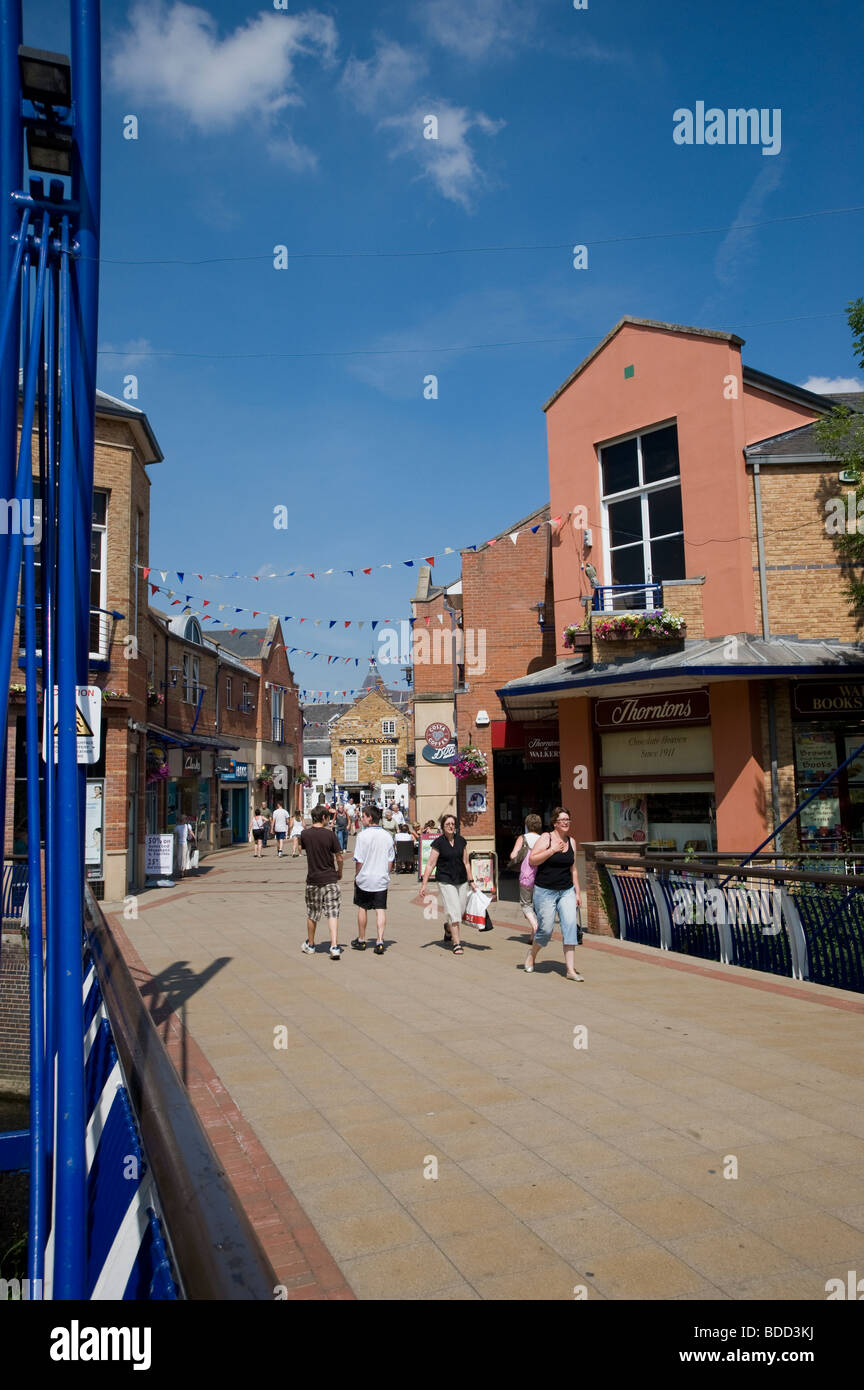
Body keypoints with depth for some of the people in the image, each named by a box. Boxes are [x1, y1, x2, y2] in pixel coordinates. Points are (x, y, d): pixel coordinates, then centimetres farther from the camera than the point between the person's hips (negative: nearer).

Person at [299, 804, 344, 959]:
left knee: (312, 914, 15)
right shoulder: (330, 834, -9)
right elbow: (339, 858, -6)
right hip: (330, 878, -2)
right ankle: (334, 946, -11)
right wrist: (339, 872, 11)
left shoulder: (305, 834, -3)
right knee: (332, 913, -1)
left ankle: (310, 945, 29)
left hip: (313, 879, 2)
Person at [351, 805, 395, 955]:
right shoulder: (387, 836, 1)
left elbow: (359, 860, -11)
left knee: (362, 908, 13)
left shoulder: (363, 835, -13)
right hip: (382, 880, 3)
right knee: (381, 910, 4)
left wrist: (356, 875, 3)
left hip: (364, 879, -3)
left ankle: (361, 940, 24)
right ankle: (380, 941, -6)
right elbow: (390, 859, 7)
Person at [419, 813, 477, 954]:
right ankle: (456, 943, -4)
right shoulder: (438, 843, -7)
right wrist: (424, 883, -13)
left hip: (461, 880, 5)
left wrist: (471, 881, 11)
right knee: (453, 911, -10)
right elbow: (430, 864, -8)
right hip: (445, 880, -4)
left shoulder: (461, 841, 5)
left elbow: (466, 862, 12)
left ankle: (448, 927, 41)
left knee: (460, 910, 10)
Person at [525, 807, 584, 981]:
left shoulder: (571, 842, 9)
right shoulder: (546, 838, -7)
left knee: (571, 924, -11)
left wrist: (577, 893, 12)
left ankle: (570, 969, -8)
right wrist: (552, 850, -20)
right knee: (546, 929, -1)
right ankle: (531, 955, 29)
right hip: (545, 891, -4)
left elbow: (573, 869, 16)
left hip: (567, 891, 4)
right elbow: (532, 860, -15)